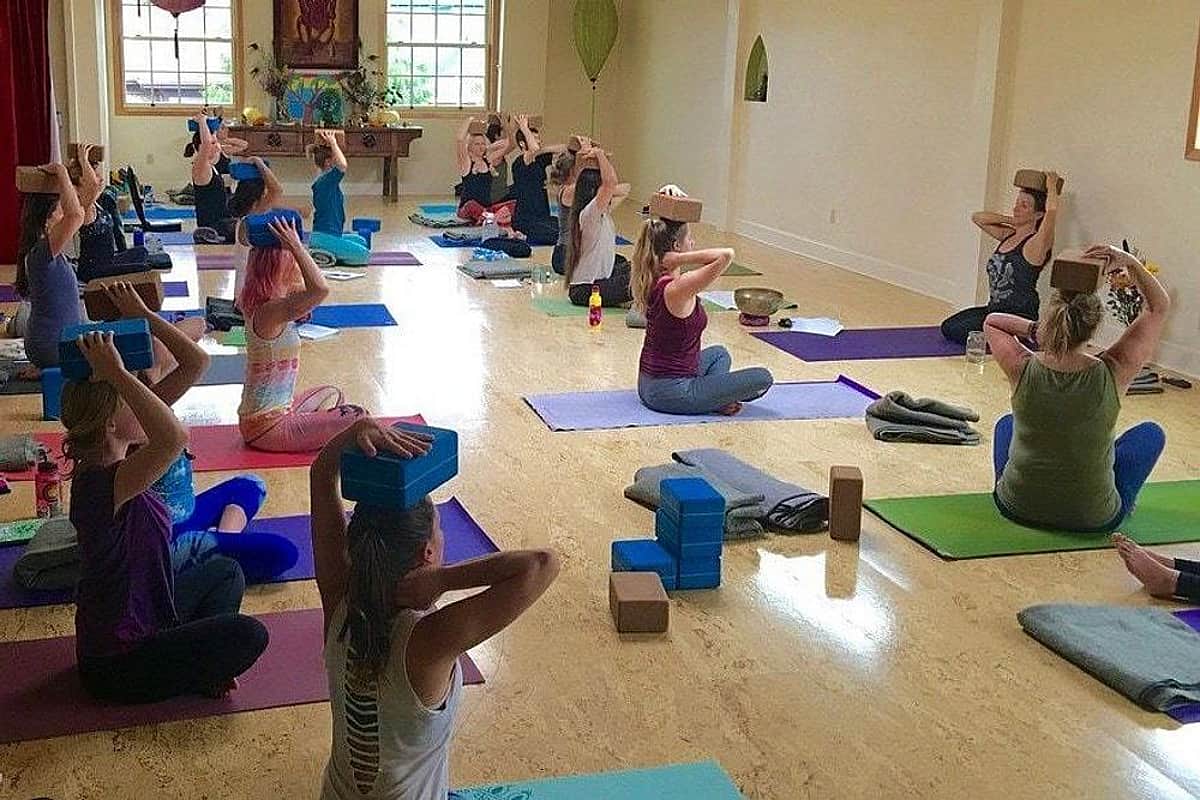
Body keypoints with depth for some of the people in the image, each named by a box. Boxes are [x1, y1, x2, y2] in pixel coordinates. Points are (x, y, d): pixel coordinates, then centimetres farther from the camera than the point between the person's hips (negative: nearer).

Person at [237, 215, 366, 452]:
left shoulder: (258, 305, 4)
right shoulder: (271, 312, -24)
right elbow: (320, 289, -42)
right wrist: (296, 246, -30)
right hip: (267, 427, -10)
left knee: (332, 395, 32)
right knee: (357, 418, -15)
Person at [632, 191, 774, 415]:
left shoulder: (652, 279, 0)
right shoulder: (677, 288, -25)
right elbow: (726, 255, -37)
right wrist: (680, 259, -29)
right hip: (672, 392, -8)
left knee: (719, 353, 35)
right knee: (762, 379, -1)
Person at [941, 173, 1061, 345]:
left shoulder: (1036, 243, -14)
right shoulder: (1008, 235, 10)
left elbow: (1052, 210, -31)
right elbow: (977, 217, 16)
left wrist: (1051, 186, -13)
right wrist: (1011, 220, 8)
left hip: (1019, 314, -9)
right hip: (994, 308, 9)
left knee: (958, 331, -21)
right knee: (948, 327, 1)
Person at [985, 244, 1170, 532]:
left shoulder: (1023, 369, -16)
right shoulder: (1111, 374, -18)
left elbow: (991, 321, 7)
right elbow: (1159, 307, -4)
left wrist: (1036, 330, -5)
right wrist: (1130, 263, -12)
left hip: (1018, 507, 2)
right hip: (1093, 519, -2)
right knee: (1151, 433, 25)